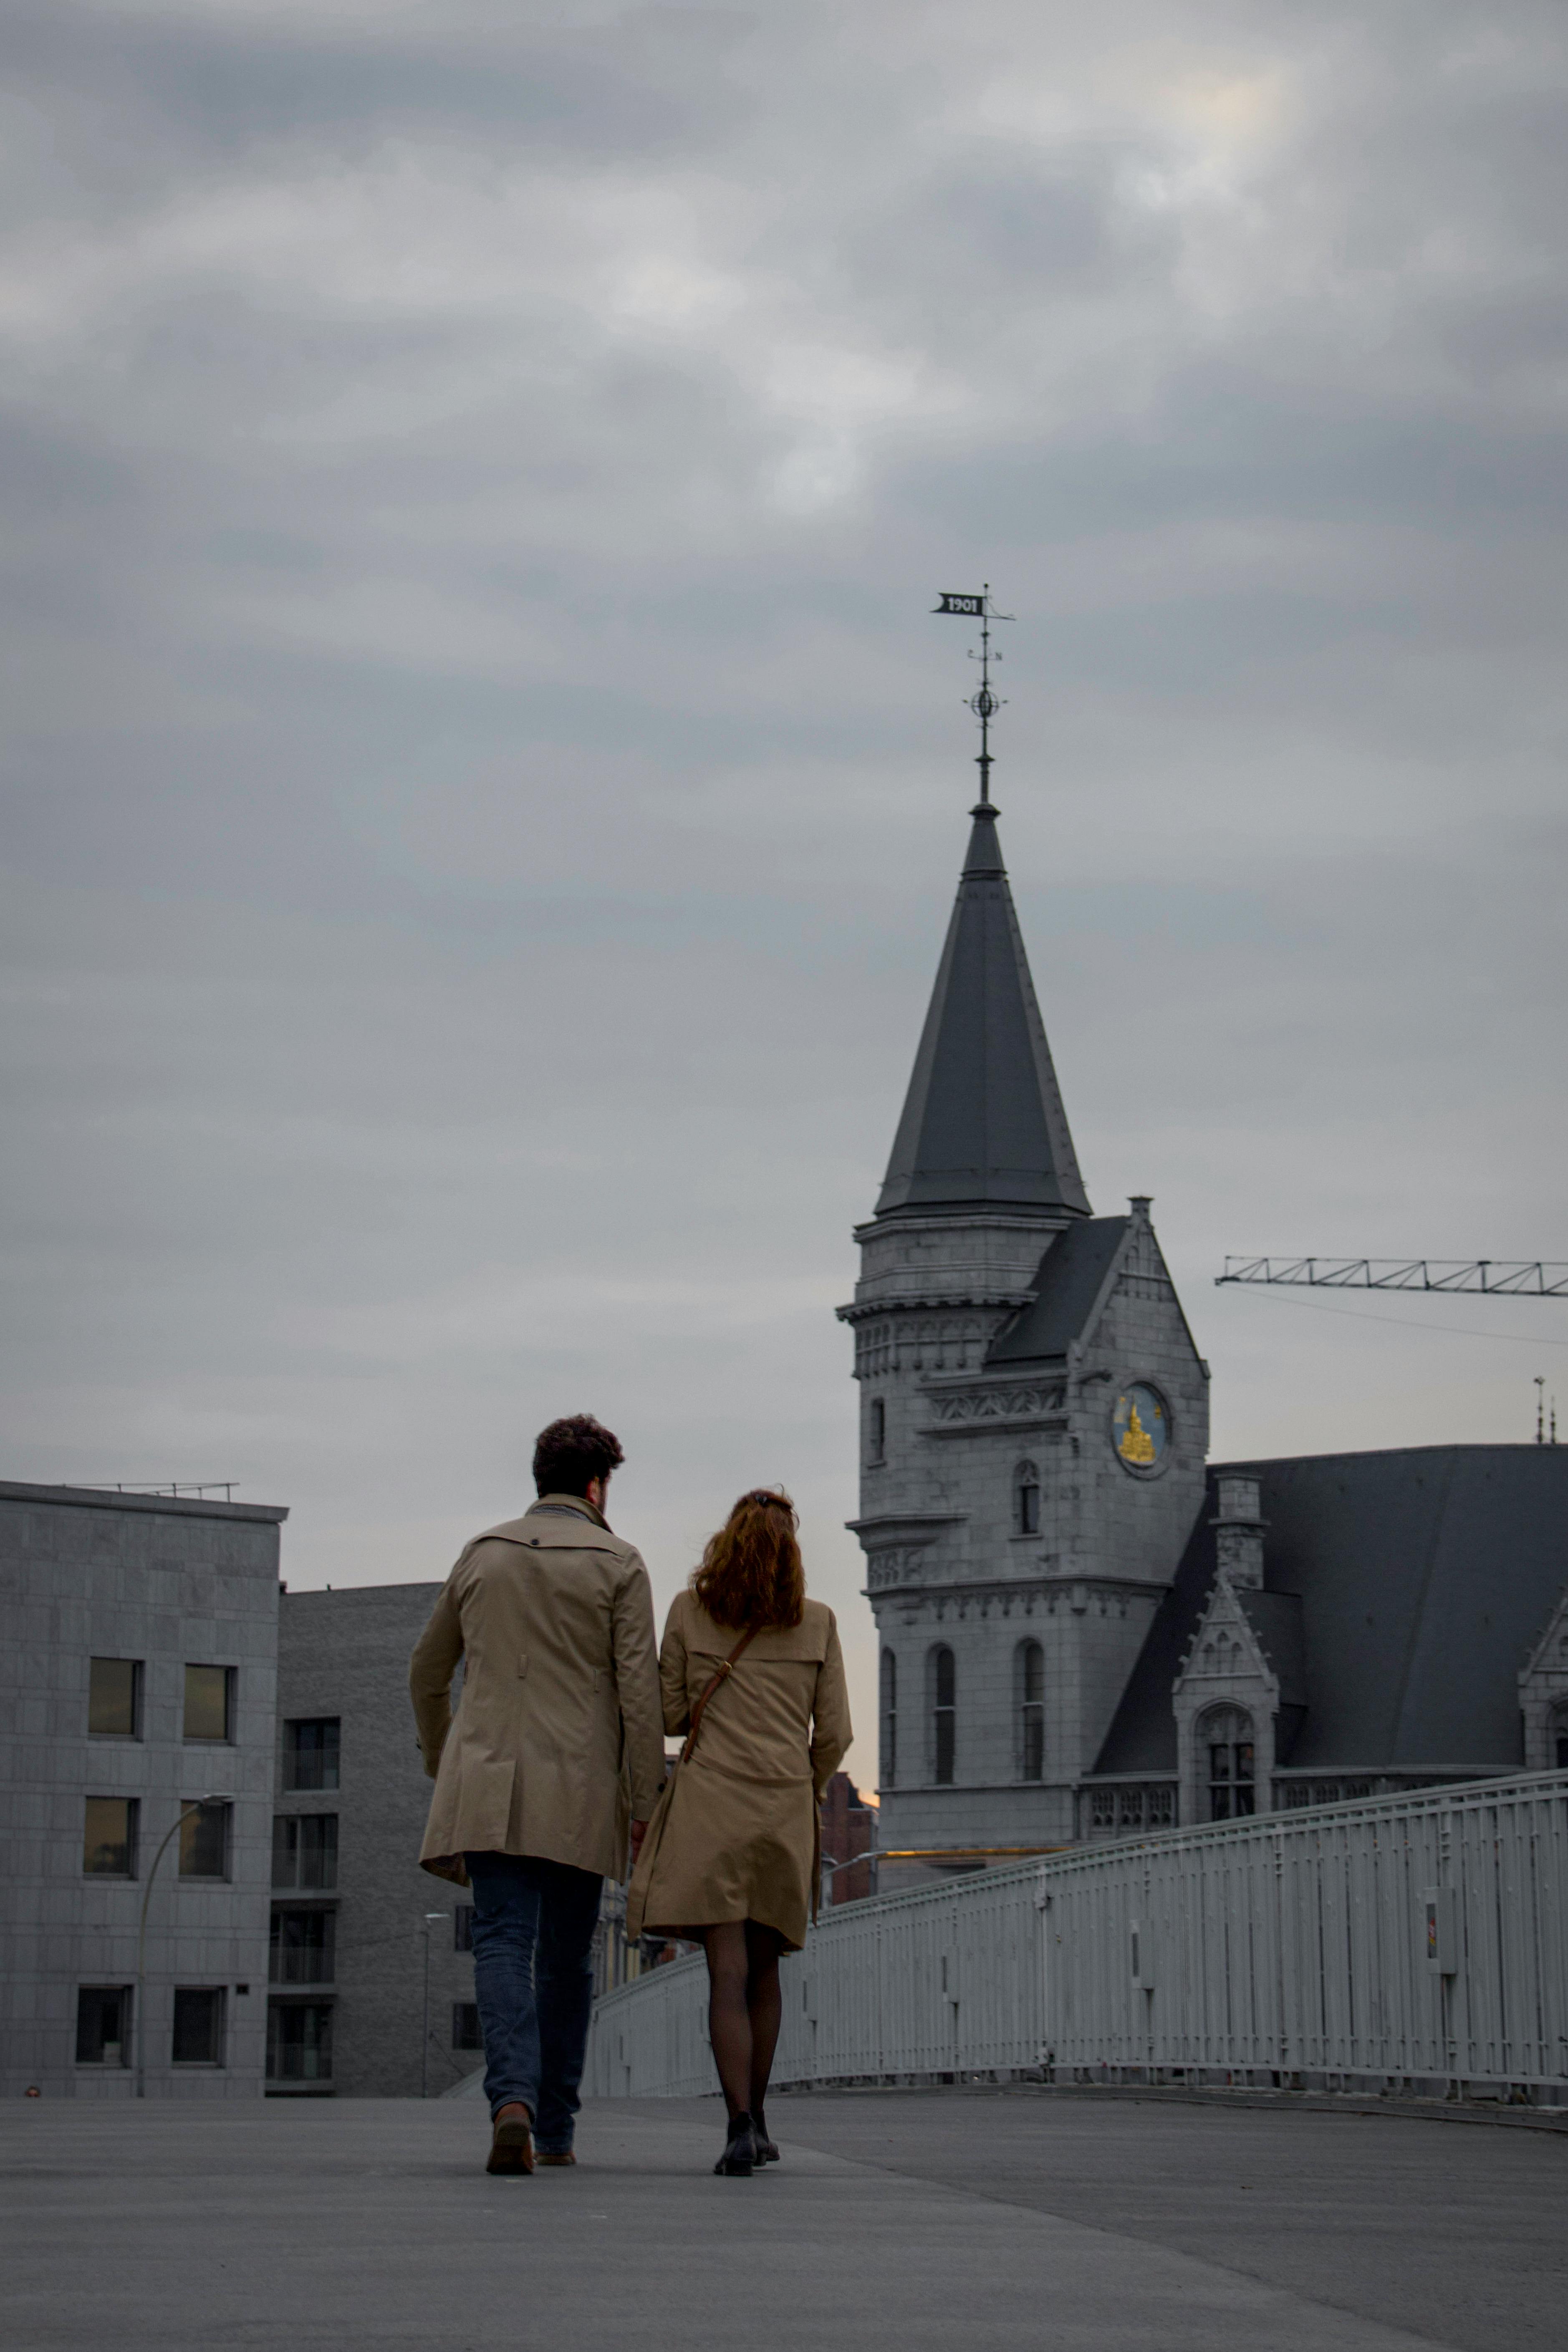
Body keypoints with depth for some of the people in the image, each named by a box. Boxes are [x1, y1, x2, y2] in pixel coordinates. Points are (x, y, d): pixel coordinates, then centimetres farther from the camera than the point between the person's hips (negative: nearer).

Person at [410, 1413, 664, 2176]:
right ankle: (555, 2130, 16)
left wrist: (443, 1768, 32)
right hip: (580, 1796, -1)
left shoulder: (482, 1555, 11)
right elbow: (639, 1690, -6)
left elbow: (428, 1674, 19)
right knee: (566, 1960, 10)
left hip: (491, 1787, 1)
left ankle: (513, 2099, -29)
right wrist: (645, 1800, -1)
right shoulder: (618, 1564, 0)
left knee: (502, 1945, -6)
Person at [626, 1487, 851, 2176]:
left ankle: (741, 2126, -19)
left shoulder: (690, 1611, 3)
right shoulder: (817, 1623, 5)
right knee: (763, 1971, 15)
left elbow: (668, 1714, 4)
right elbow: (834, 1734, 5)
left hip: (711, 1799, -1)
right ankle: (756, 2122, 20)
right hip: (786, 1807, 1)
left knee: (729, 1971, -6)